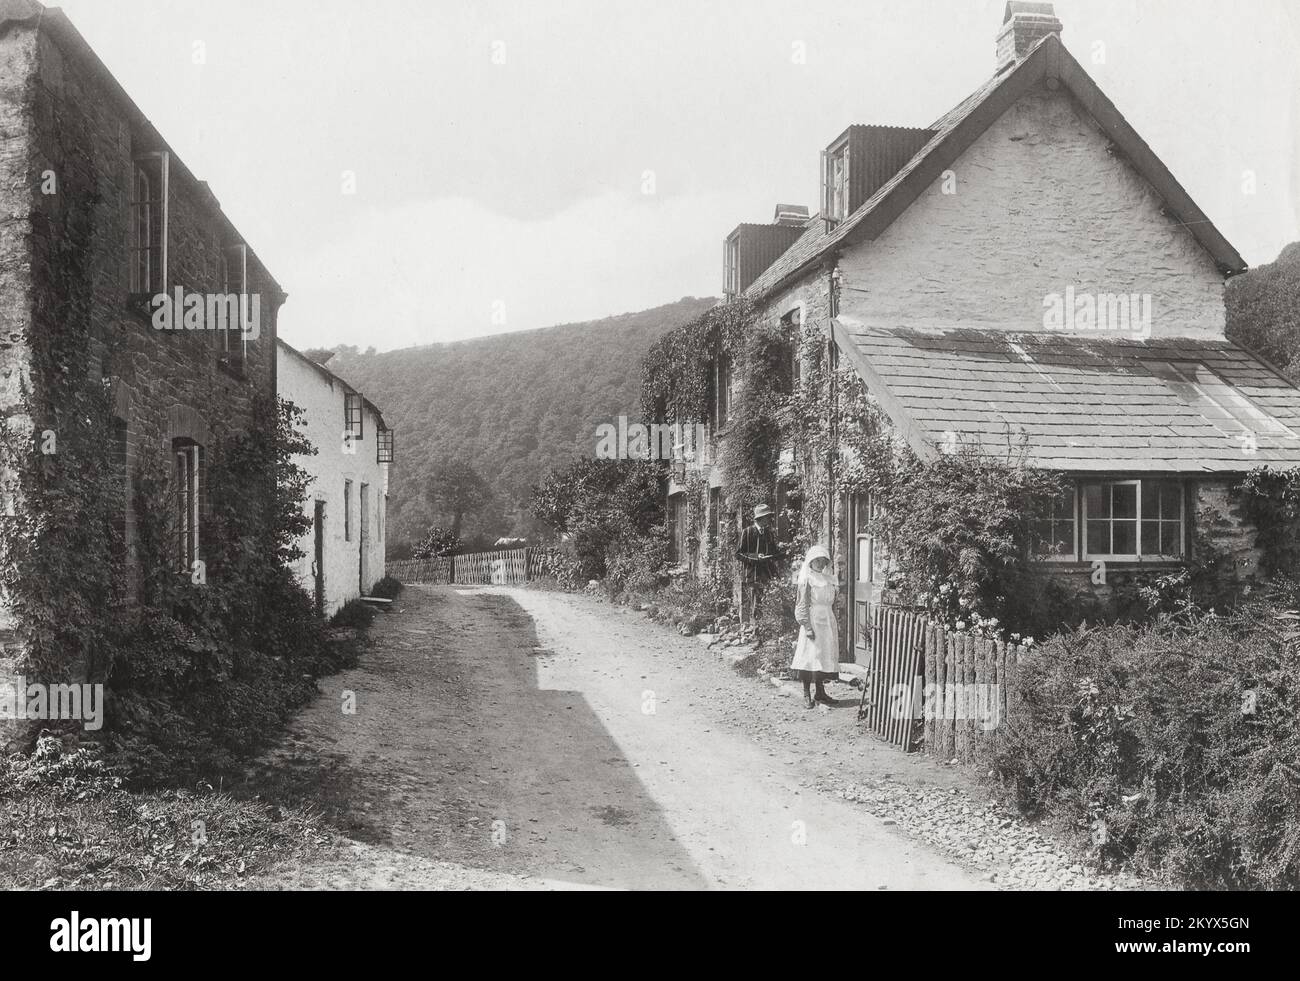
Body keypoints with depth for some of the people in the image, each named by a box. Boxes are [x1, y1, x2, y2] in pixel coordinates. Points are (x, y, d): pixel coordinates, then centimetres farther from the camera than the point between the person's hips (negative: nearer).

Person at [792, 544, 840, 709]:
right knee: (810, 657, -7)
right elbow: (802, 605, -11)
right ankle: (807, 695, -2)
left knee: (825, 657, 8)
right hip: (812, 621, -7)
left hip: (828, 622, 7)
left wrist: (836, 624, 16)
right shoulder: (806, 580, -6)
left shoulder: (829, 579, 15)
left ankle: (820, 692, 17)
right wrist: (807, 626, -18)